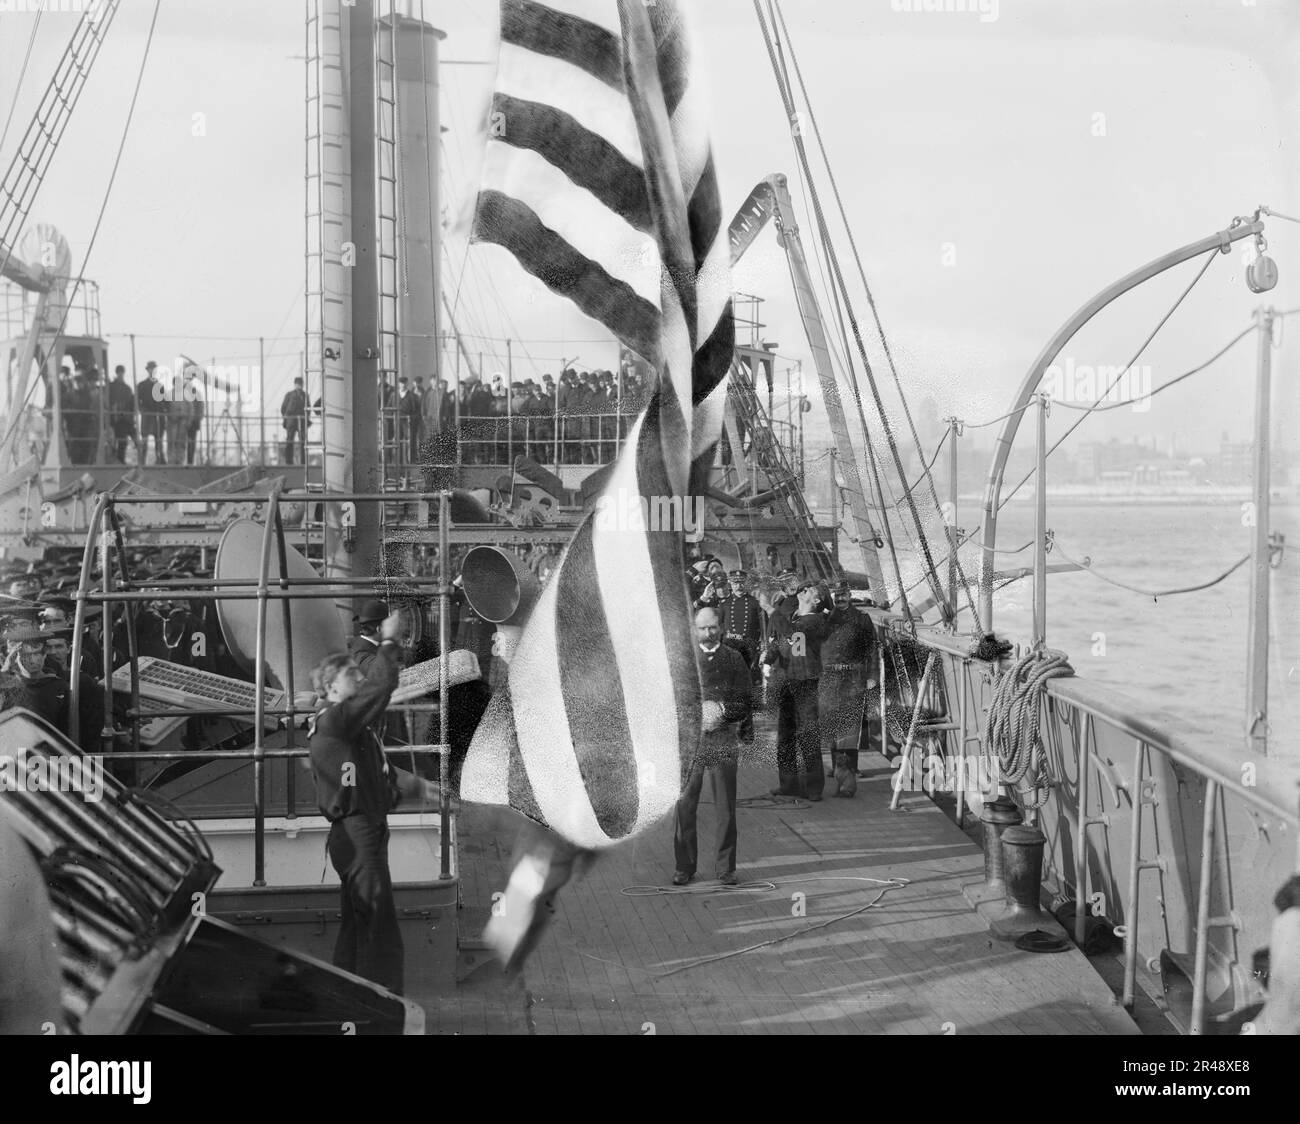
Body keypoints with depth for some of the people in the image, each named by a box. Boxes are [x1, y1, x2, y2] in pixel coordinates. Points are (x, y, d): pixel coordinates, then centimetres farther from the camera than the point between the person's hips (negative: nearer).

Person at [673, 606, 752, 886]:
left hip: (723, 738, 0)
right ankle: (684, 866, 6)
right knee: (684, 805, -3)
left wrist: (721, 711, -12)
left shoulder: (733, 658, 9)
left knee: (726, 808, 2)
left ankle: (725, 868, 9)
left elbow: (745, 704, 5)